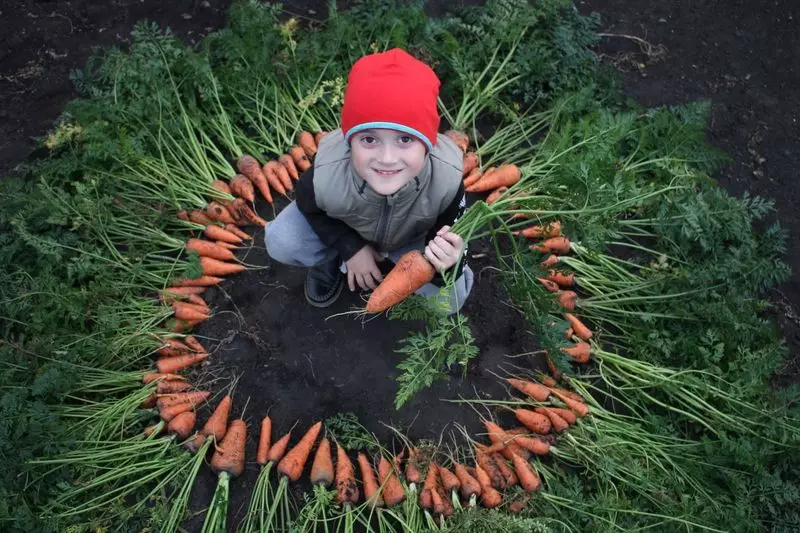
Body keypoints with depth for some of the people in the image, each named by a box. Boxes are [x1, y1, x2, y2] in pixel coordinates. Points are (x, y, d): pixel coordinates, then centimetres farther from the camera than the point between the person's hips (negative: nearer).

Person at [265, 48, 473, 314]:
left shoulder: (447, 180, -39)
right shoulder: (326, 174, -39)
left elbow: (448, 241, -23)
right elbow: (308, 204, -13)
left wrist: (448, 262, -47)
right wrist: (351, 248, -19)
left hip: (415, 238, 1)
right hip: (345, 230, 0)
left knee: (449, 300, -15)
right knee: (280, 242, -22)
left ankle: (396, 257, 16)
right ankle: (331, 262, 12)